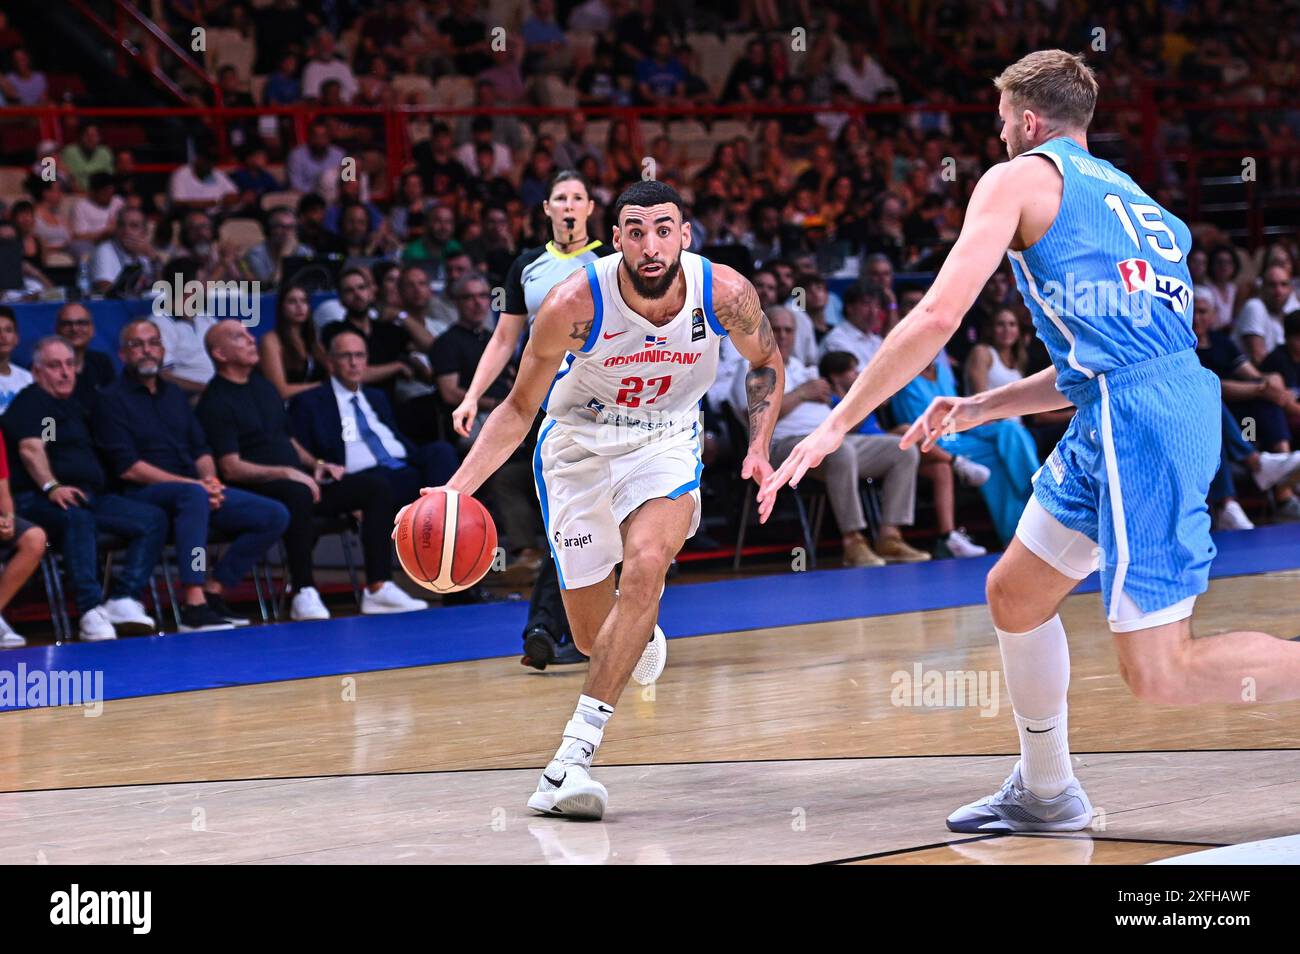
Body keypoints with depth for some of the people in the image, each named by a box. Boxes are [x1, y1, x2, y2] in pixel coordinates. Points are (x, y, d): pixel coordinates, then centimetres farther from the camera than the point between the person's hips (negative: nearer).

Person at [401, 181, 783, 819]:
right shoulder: (573, 304, -27)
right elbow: (519, 408, -14)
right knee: (592, 634, 6)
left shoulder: (725, 293, -22)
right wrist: (458, 487, -27)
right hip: (578, 443, 0)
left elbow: (766, 363, 2)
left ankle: (575, 753, -29)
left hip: (665, 440, 0)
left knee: (646, 564, -30)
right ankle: (642, 637, 48)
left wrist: (759, 449, -12)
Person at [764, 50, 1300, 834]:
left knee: (1160, 673, -11)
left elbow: (939, 316, -7)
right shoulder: (1124, 195, 27)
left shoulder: (1020, 179, 2)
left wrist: (836, 426, -2)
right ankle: (1046, 793, 32)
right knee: (1016, 594, 22)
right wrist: (979, 410, 31)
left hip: (1136, 420, -9)